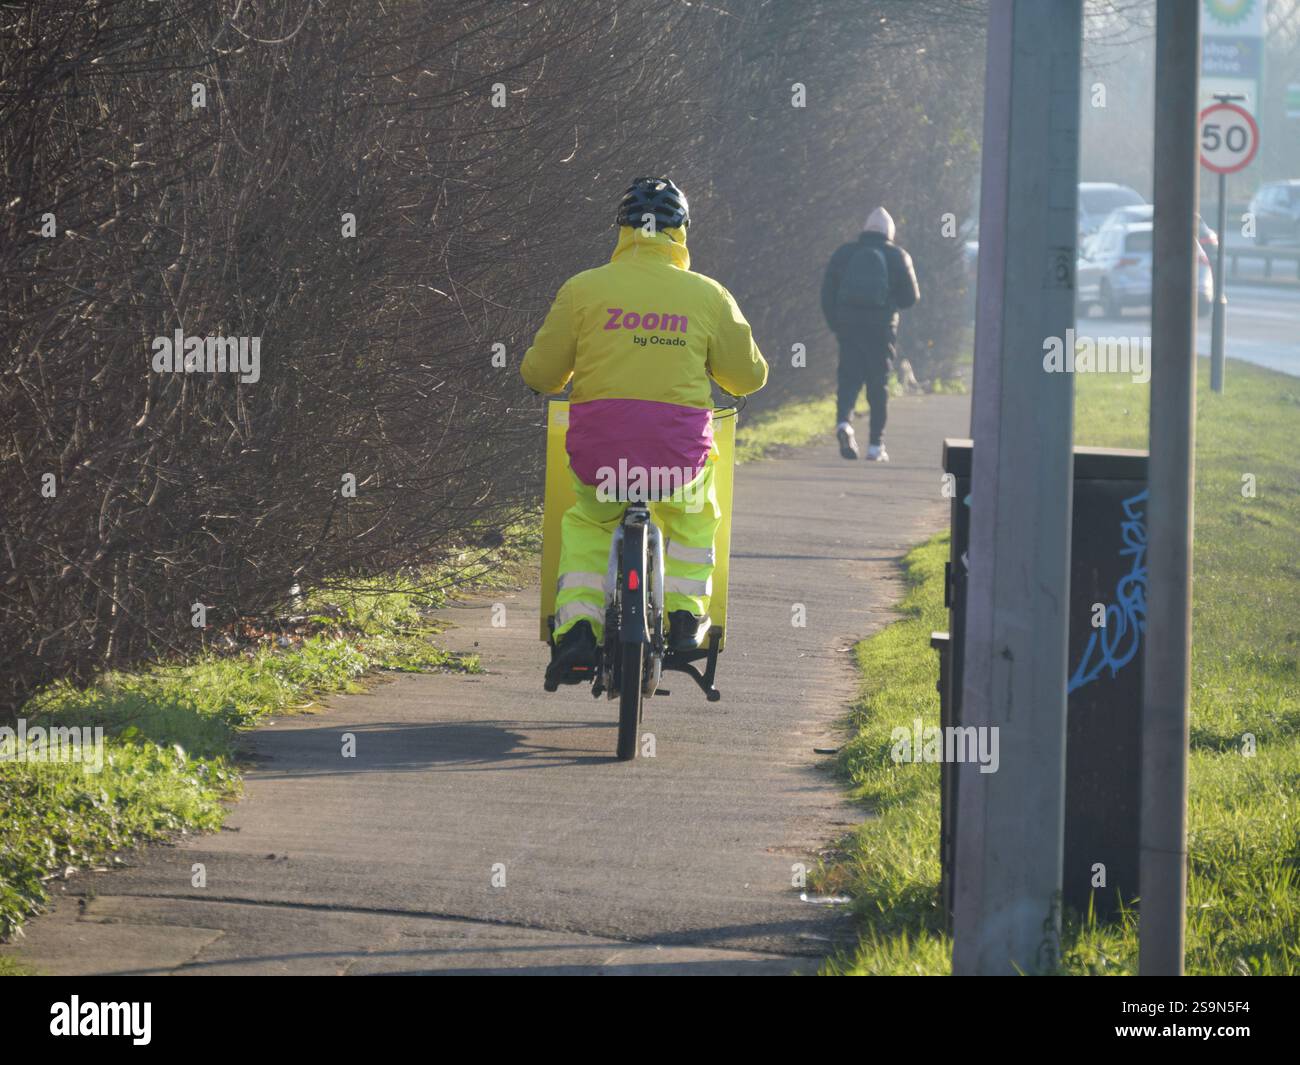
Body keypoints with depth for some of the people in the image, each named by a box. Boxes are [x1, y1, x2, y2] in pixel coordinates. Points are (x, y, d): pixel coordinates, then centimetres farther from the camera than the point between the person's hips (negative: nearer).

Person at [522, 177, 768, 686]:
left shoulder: (583, 289, 0)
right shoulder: (708, 296, 2)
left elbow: (540, 373, 4)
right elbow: (749, 376, 11)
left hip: (598, 455, 0)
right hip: (680, 460, 0)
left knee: (585, 525, 31)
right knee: (695, 517, 35)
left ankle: (577, 623, 12)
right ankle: (685, 614, 25)